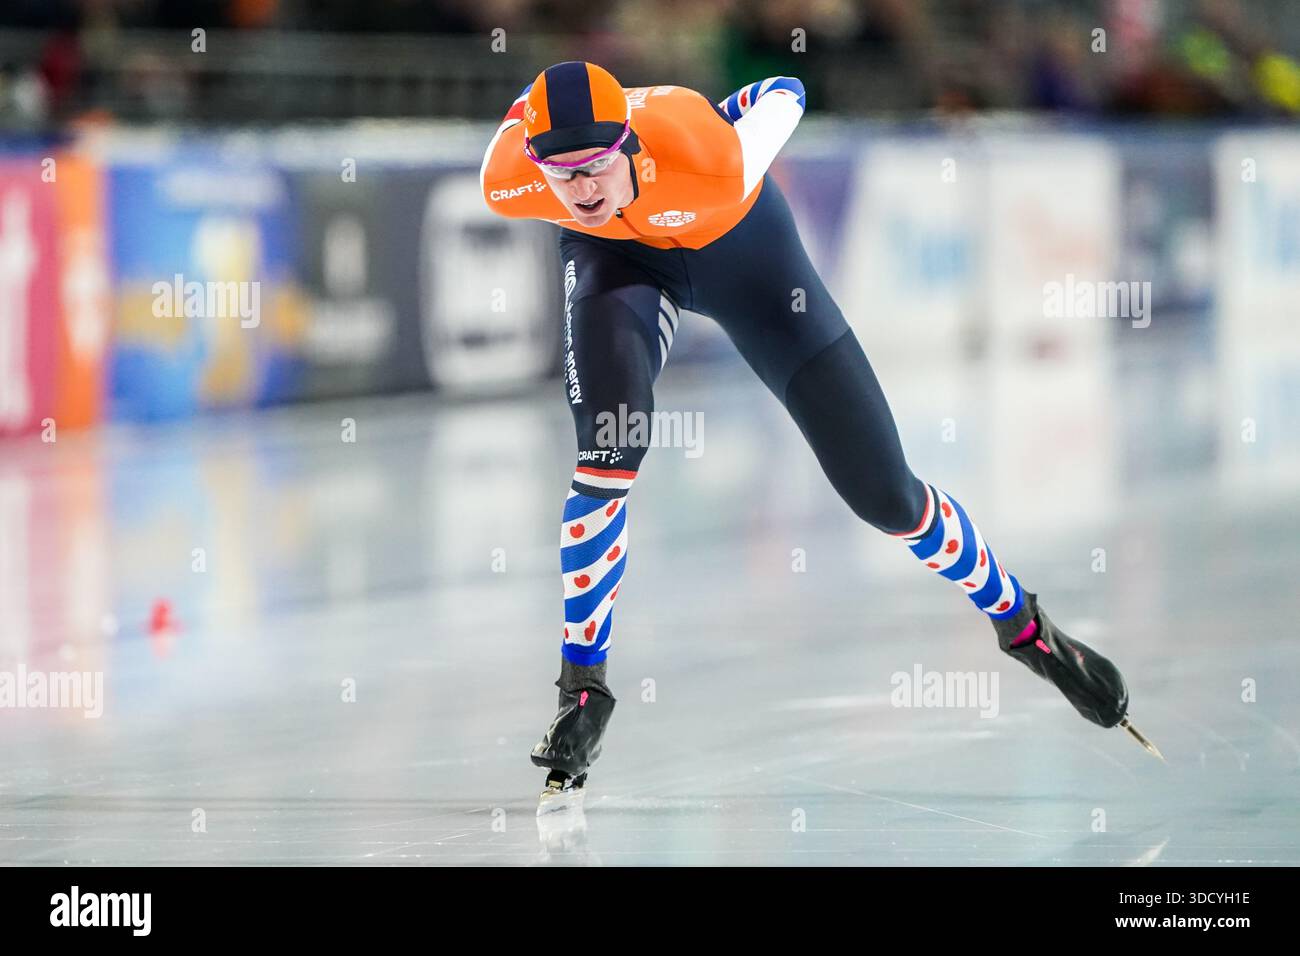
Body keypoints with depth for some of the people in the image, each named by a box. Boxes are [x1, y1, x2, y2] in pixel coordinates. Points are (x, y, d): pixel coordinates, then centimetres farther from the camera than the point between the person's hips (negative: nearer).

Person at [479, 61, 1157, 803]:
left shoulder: (714, 161, -43)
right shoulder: (508, 184, -33)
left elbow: (783, 94, -20)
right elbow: (530, 103, -8)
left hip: (739, 247, -1)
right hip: (616, 256, 1)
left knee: (884, 492, 1)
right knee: (610, 441, -30)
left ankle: (1022, 623, 27)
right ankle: (583, 689, -18)